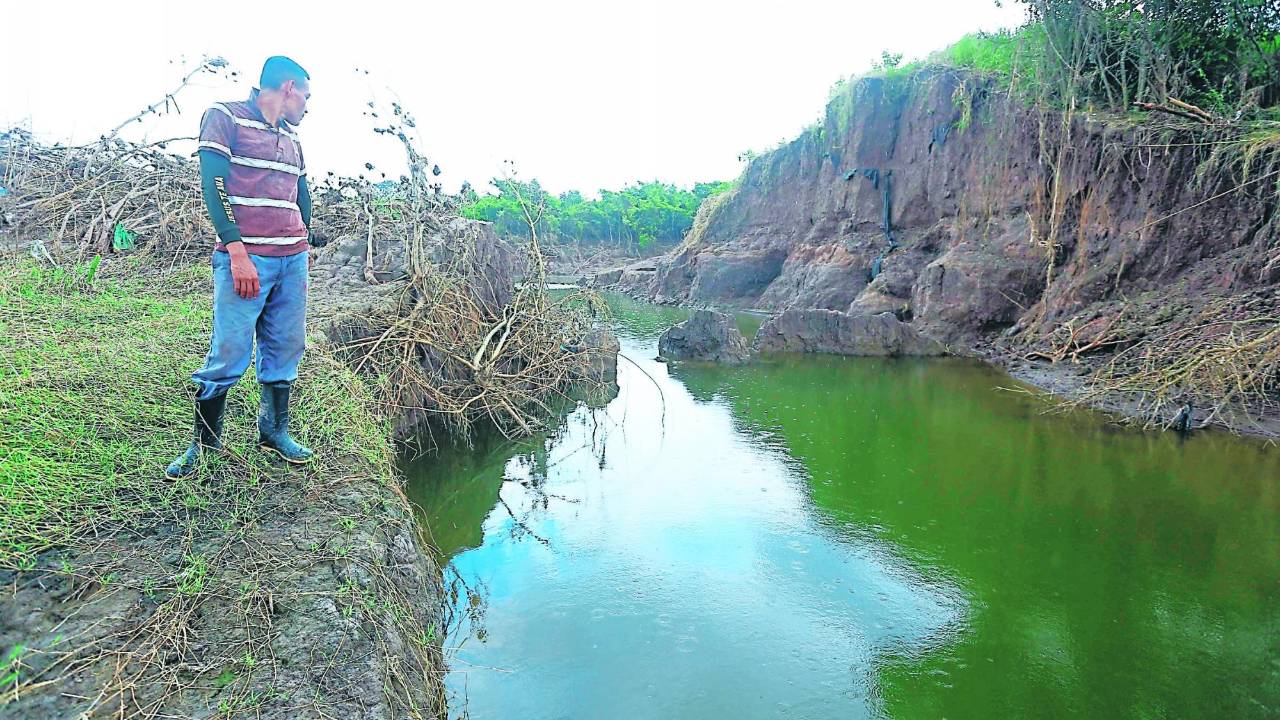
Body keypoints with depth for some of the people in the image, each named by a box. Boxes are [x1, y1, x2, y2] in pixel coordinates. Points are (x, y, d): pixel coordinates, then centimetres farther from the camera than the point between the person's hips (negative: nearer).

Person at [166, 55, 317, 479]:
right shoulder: (224, 117, 0)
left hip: (292, 261, 6)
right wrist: (237, 251, -18)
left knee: (285, 351, 8)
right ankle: (203, 443, 10)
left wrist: (303, 252, 20)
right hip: (245, 260, -6)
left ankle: (274, 432, 20)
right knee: (228, 356, -5)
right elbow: (213, 186, -9)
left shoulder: (291, 138, 20)